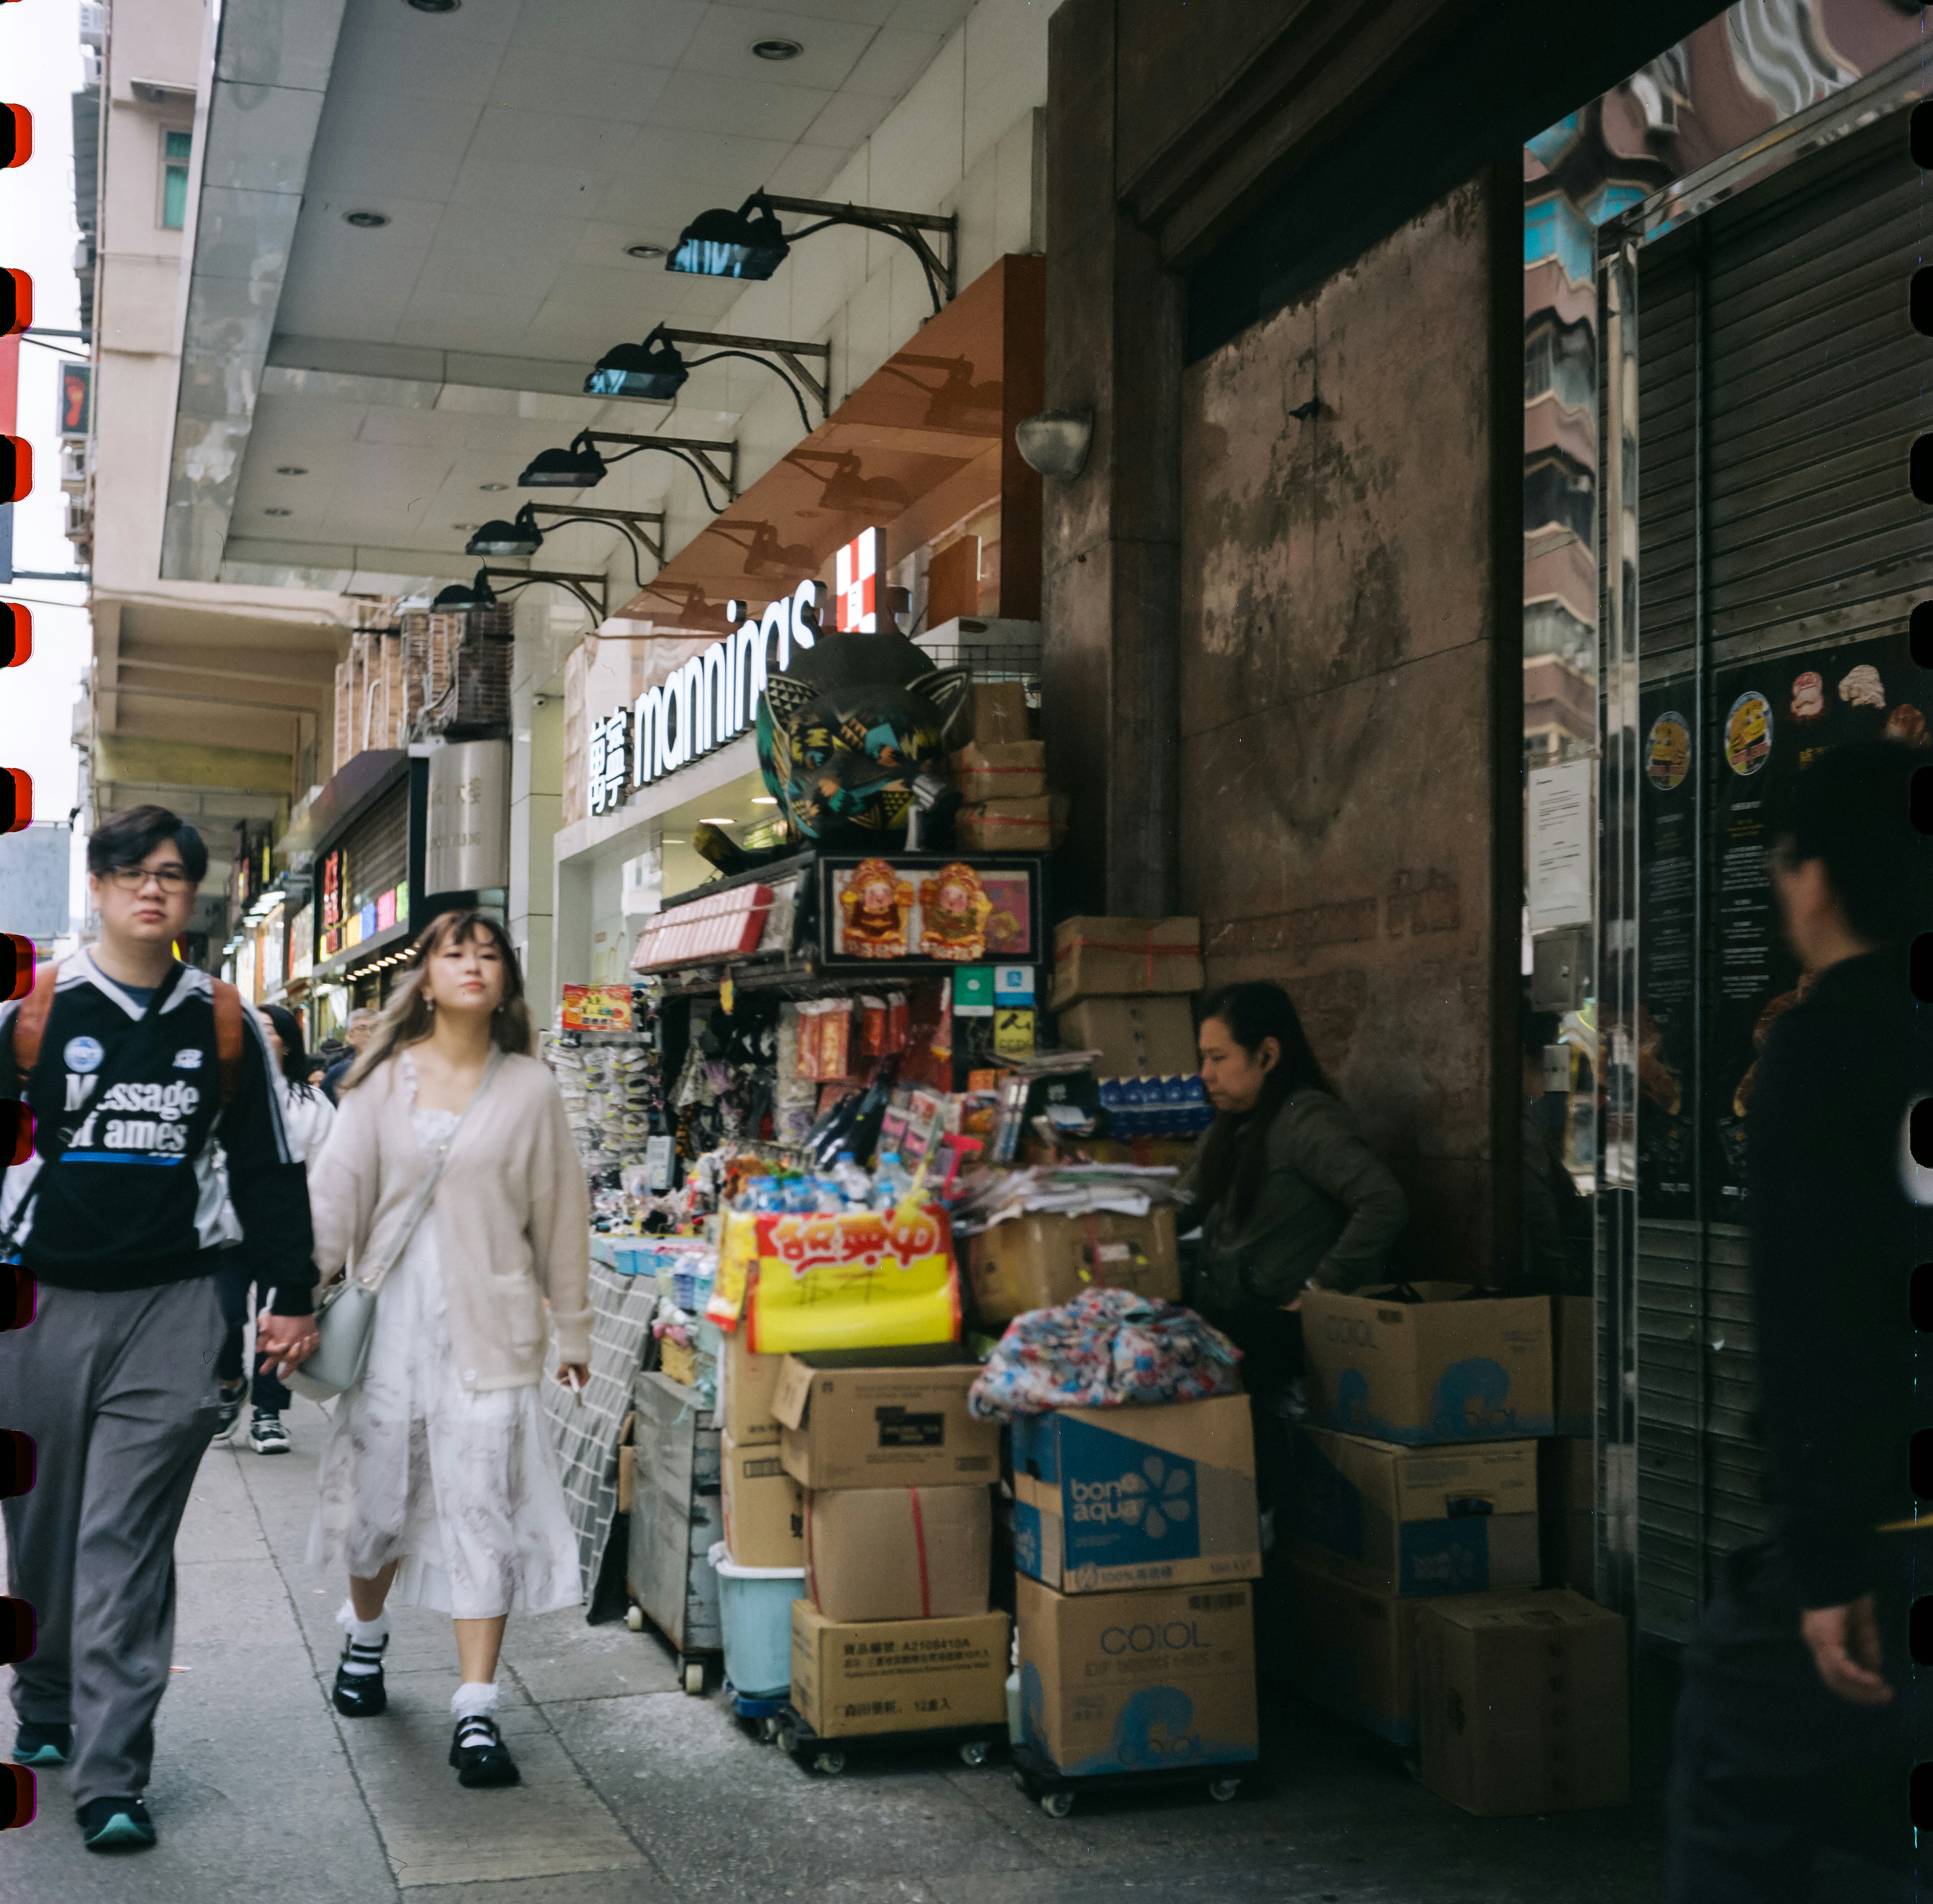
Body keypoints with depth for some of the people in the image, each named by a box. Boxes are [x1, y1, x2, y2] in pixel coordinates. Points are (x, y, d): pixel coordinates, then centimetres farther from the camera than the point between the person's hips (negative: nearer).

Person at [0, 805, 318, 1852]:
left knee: (128, 1549, -3)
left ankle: (111, 1777, 0)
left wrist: (294, 1296, 12)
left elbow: (266, 1169, 12)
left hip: (171, 1310, 0)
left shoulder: (225, 1025, 6)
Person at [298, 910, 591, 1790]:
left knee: (485, 1511, -4)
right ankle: (365, 1635, 42)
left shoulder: (528, 1089, 1)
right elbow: (337, 1190, 1)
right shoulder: (383, 1080, 4)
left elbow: (559, 1214, 5)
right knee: (378, 1493, 13)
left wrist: (574, 1330, 8)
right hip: (391, 1317, 2)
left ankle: (476, 1714, 1)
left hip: (488, 1327, -1)